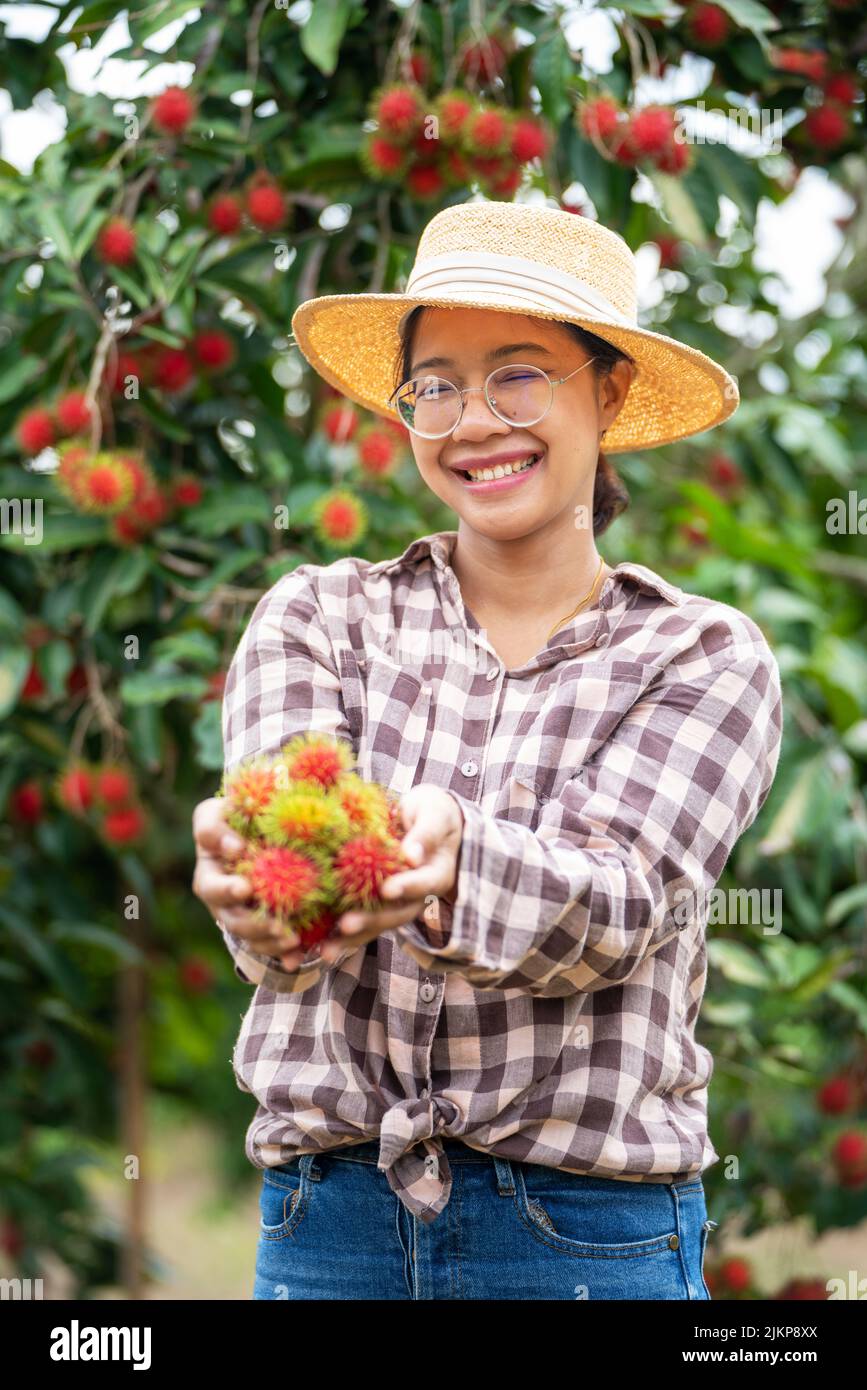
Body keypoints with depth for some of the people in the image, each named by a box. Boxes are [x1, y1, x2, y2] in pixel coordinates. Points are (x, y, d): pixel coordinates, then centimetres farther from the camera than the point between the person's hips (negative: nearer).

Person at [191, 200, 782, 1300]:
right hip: (327, 1212, 2)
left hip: (592, 1235, -1)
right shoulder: (318, 617, 4)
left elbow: (618, 902, -16)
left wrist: (447, 857, -37)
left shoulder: (707, 656, 0)